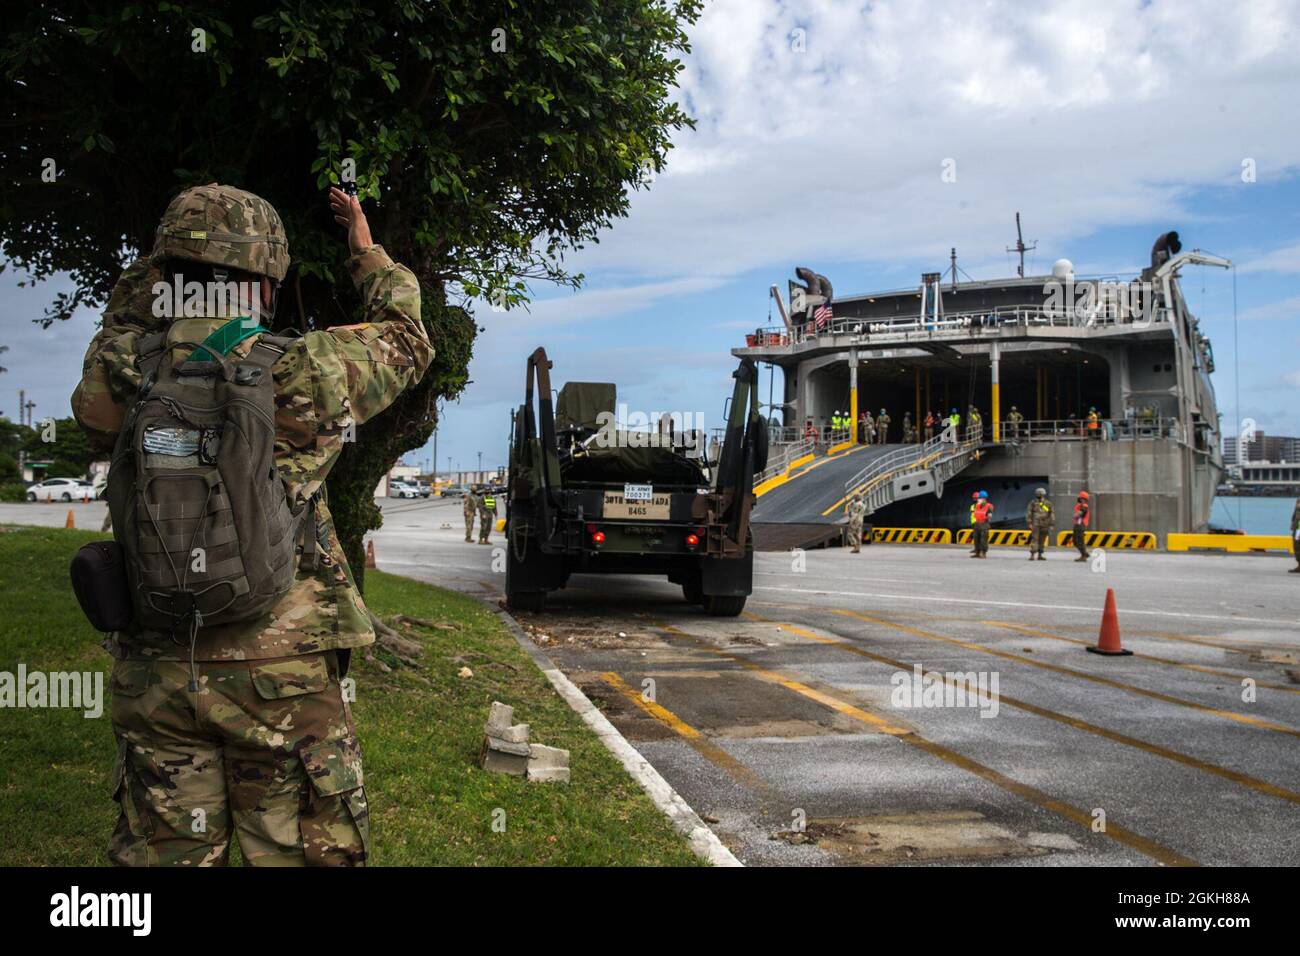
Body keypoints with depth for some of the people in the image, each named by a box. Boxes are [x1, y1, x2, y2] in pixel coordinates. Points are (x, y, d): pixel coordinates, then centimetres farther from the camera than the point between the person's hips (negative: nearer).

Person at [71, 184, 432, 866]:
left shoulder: (120, 375, -2)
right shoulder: (300, 375, -11)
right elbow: (405, 341, 9)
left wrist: (165, 259, 27)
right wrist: (366, 248, 22)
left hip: (154, 674, 4)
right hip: (280, 672, -4)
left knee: (166, 854, 13)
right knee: (305, 853, 7)